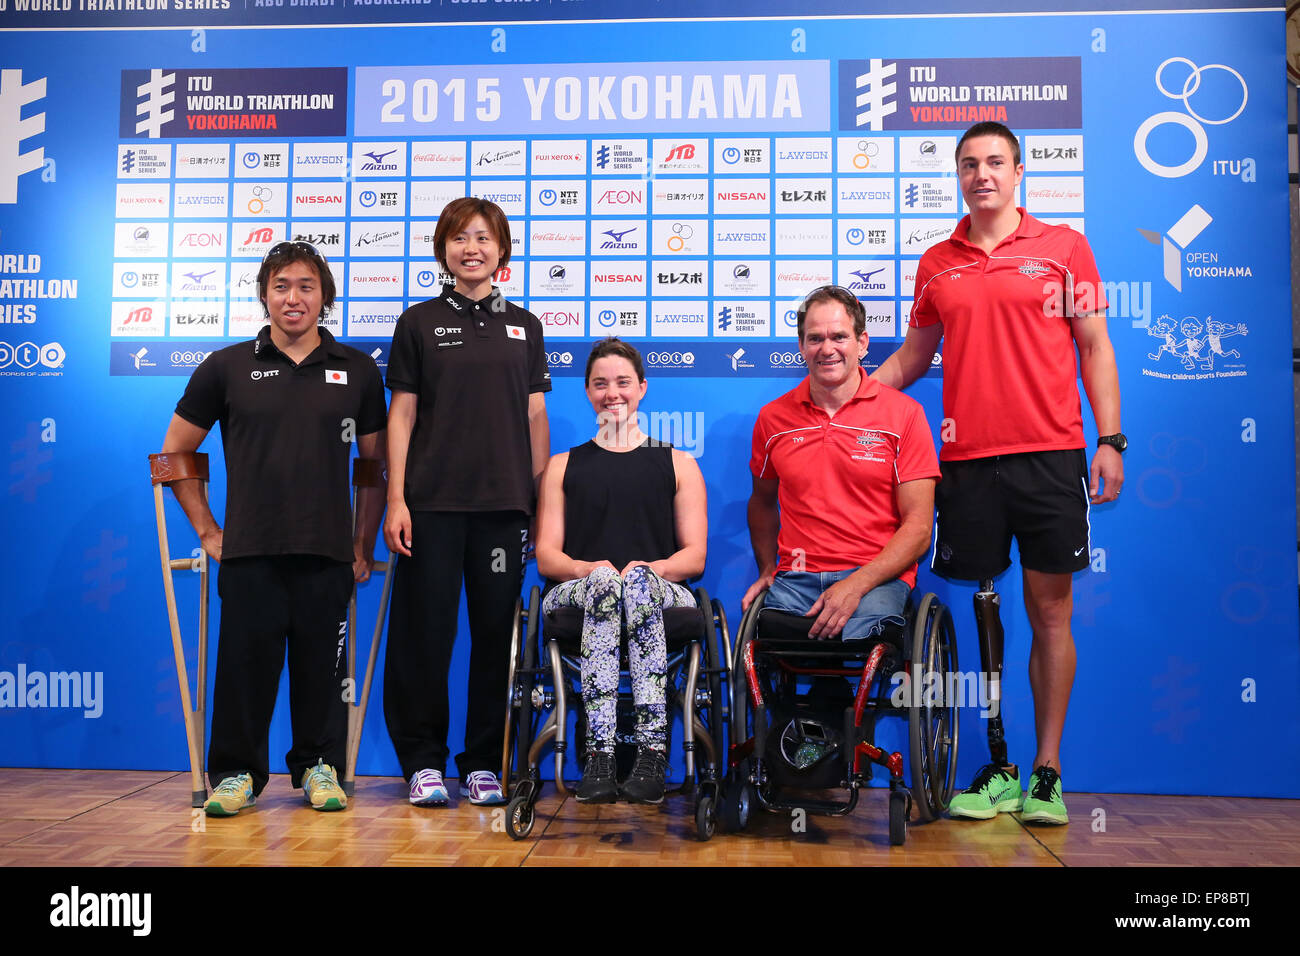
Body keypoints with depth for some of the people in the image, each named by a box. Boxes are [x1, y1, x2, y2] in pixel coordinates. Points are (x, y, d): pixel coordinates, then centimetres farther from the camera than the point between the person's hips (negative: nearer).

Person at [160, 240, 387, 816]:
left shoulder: (357, 371, 9)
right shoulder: (227, 368, 7)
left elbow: (375, 462, 14)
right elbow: (174, 451, 13)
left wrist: (365, 543, 9)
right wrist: (207, 530, 7)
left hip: (329, 552, 1)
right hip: (249, 551, 0)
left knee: (322, 664, 5)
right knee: (246, 661, 3)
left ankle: (319, 766, 21)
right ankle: (237, 771, 19)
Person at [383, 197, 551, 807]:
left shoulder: (523, 326, 13)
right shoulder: (420, 322, 7)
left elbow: (535, 417, 12)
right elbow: (402, 414, 4)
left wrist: (542, 498, 7)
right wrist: (396, 498, -4)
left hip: (504, 502, 2)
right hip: (432, 502, -2)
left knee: (497, 631, 4)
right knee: (425, 630, 1)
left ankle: (484, 763, 16)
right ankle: (423, 760, 14)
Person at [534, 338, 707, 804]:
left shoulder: (678, 464, 20)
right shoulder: (563, 467, 22)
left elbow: (695, 556, 10)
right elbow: (546, 557, 11)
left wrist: (652, 568, -12)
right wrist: (588, 568, -12)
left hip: (660, 592, 0)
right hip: (578, 591, 1)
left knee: (638, 583, -37)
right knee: (604, 582, -37)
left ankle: (633, 752, -46)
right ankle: (617, 755, -45)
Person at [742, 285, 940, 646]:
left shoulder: (903, 413, 1)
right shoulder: (773, 418, 10)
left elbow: (918, 525, -3)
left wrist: (855, 586, -15)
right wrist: (767, 570, 9)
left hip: (876, 576, -3)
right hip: (795, 577, 3)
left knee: (854, 639, -33)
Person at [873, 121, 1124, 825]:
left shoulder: (1064, 248, 7)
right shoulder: (936, 264, 13)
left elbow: (1094, 347, 6)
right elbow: (914, 354, 21)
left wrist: (1109, 440, -1)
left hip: (1051, 455, -2)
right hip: (967, 458, 2)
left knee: (1050, 610, 1)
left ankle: (1047, 773, 12)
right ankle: (996, 772, 14)